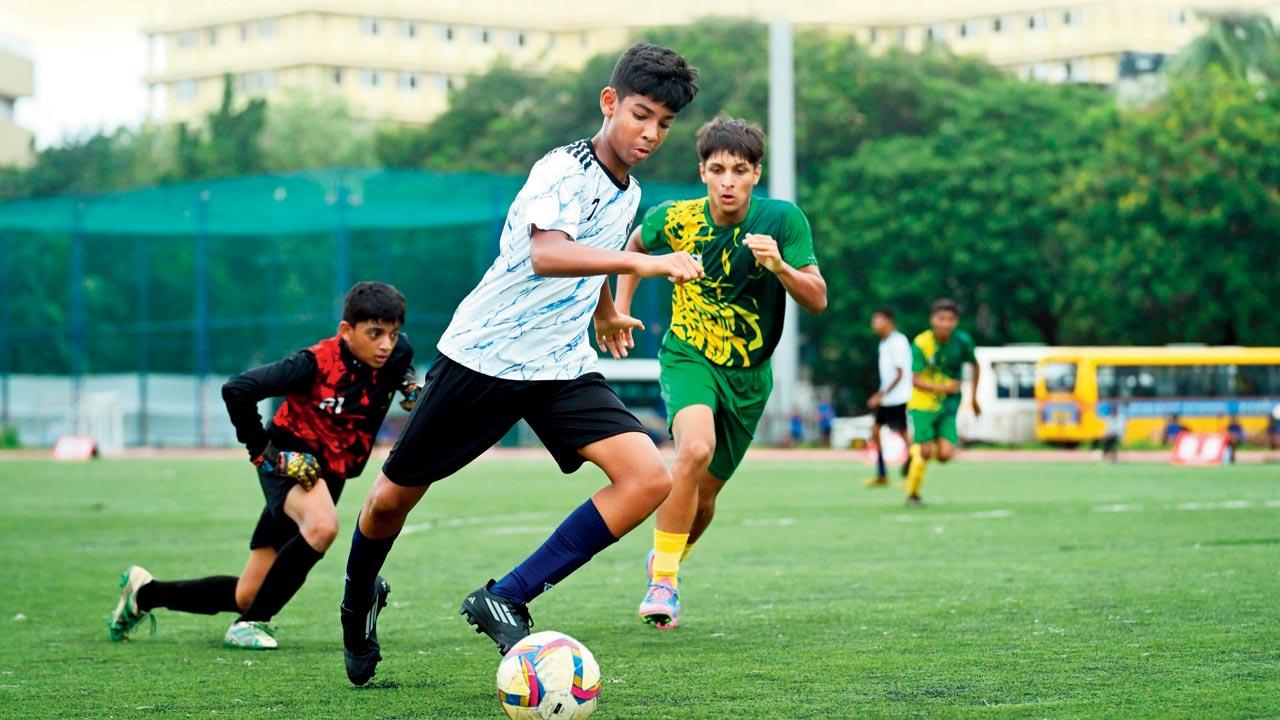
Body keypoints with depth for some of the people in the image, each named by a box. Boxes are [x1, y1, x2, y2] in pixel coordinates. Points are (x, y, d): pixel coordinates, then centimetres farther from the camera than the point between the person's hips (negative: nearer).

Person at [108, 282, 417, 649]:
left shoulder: (397, 355, -8)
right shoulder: (317, 362, -24)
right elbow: (237, 389, -24)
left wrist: (411, 386, 0)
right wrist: (260, 449, -19)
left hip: (329, 476, 6)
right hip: (291, 462, -6)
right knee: (322, 525, -40)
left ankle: (145, 593, 29)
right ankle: (251, 623, -24)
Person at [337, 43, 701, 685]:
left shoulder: (628, 195, 8)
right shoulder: (564, 170, -18)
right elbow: (547, 254, -39)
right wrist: (644, 264, -48)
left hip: (563, 368, 6)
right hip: (482, 357, -6)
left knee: (649, 480, -17)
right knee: (393, 497, 6)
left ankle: (505, 600, -14)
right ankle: (360, 598, 40)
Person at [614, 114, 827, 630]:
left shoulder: (782, 220, -14)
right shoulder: (675, 219, -12)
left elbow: (818, 300, -16)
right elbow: (635, 245, 12)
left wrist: (779, 266, -33)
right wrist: (621, 308, 5)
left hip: (749, 374, 2)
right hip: (689, 356, -2)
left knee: (705, 494, 11)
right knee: (695, 448, -32)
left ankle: (668, 558, 44)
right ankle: (662, 579, -21)